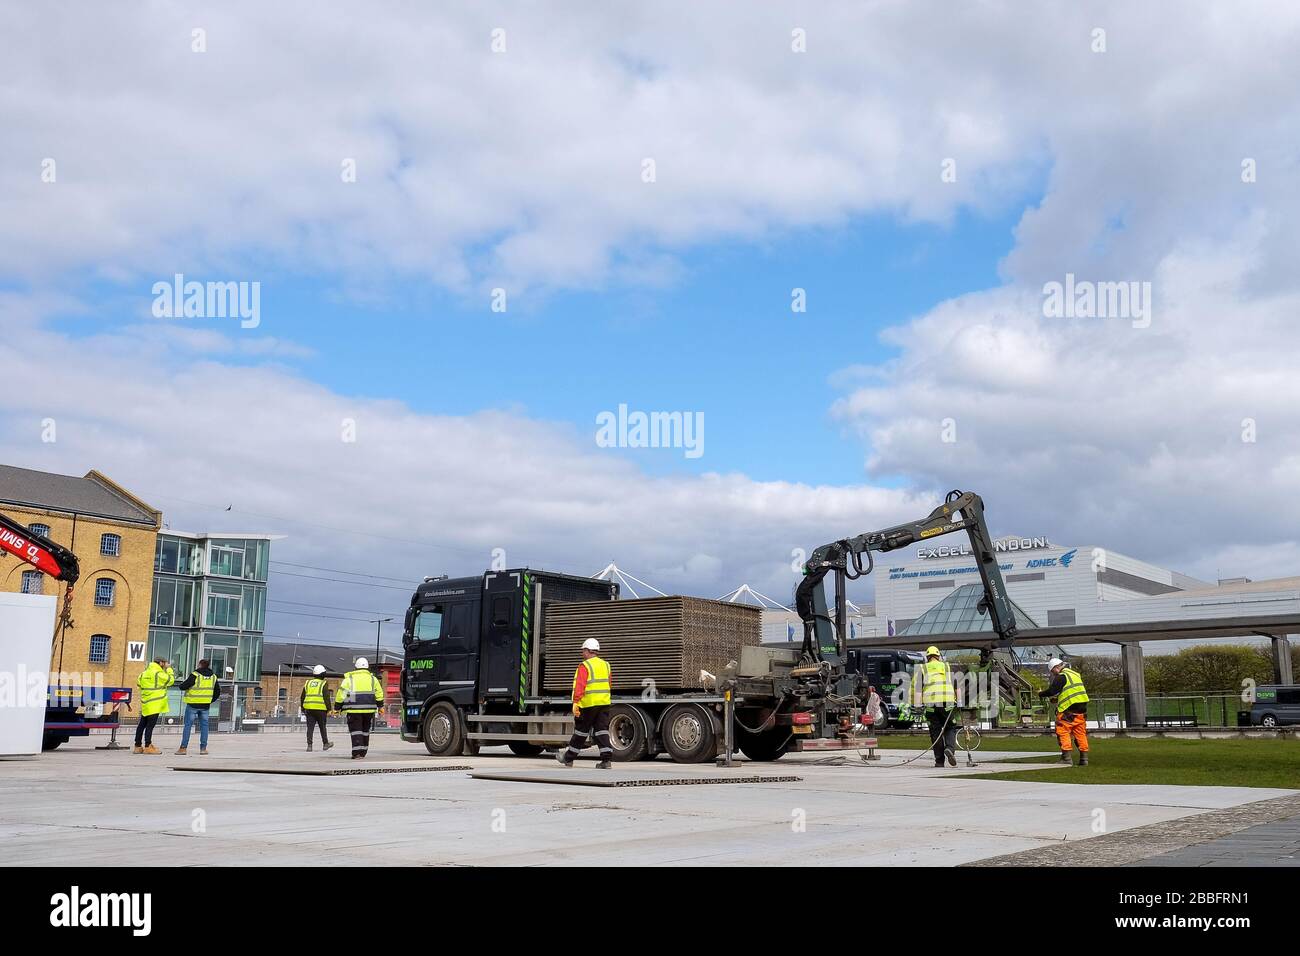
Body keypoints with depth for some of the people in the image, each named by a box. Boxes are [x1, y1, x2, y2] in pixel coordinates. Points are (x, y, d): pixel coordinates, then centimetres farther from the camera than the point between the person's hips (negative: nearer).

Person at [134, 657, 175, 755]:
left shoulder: (144, 672, 12)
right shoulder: (158, 673, -14)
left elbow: (139, 682, 20)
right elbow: (170, 680, -6)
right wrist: (169, 668, 3)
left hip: (145, 704, 8)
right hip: (154, 704, -8)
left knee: (142, 724, 11)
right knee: (150, 725, -6)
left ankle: (138, 746, 15)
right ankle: (148, 747, -6)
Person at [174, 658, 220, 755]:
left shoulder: (195, 675, -11)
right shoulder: (213, 676, 7)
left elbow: (183, 686, -12)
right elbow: (217, 692, 14)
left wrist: (180, 684, 11)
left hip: (193, 704, -4)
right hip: (205, 705, 4)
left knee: (188, 725, 2)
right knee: (204, 725, 9)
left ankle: (183, 747, 1)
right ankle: (203, 748, 7)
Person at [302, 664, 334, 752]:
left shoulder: (308, 683, 12)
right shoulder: (323, 684, -3)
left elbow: (302, 697, 15)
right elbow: (326, 698, -8)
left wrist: (303, 709, 23)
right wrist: (329, 710, -3)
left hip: (309, 708, 3)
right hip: (320, 709, -3)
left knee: (310, 727, 4)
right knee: (322, 727, 9)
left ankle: (309, 745, -3)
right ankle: (325, 744, 21)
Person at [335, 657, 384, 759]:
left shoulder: (349, 678, 1)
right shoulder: (372, 678, 9)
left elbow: (341, 694, -2)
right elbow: (379, 694, 11)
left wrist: (337, 708, 5)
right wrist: (380, 706, 21)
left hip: (354, 709, -3)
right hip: (369, 709, 3)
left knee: (356, 731, -2)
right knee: (365, 731, 15)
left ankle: (357, 753, -12)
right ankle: (363, 752, 20)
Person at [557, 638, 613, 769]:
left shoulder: (584, 666, -10)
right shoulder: (605, 665, 12)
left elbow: (579, 686, -18)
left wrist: (575, 703, -21)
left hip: (588, 704, -5)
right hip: (604, 703, 5)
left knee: (581, 731, 6)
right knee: (602, 731, 4)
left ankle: (569, 758, 20)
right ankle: (607, 759, -6)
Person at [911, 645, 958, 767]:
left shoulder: (921, 668, 11)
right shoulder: (947, 667, 15)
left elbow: (916, 686, 2)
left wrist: (916, 704, 0)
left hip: (930, 703, 0)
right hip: (947, 702, 0)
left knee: (935, 732, 7)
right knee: (950, 728, 13)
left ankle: (939, 760, 6)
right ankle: (950, 748, -13)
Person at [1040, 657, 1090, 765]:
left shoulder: (1061, 676, -9)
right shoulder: (1075, 674, 19)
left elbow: (1052, 691, -16)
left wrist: (1041, 694, 2)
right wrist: (1058, 698, 25)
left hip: (1069, 709, -8)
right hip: (1082, 707, 8)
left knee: (1063, 732, -3)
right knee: (1080, 733, 11)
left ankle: (1066, 757, -10)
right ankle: (1084, 759, 10)